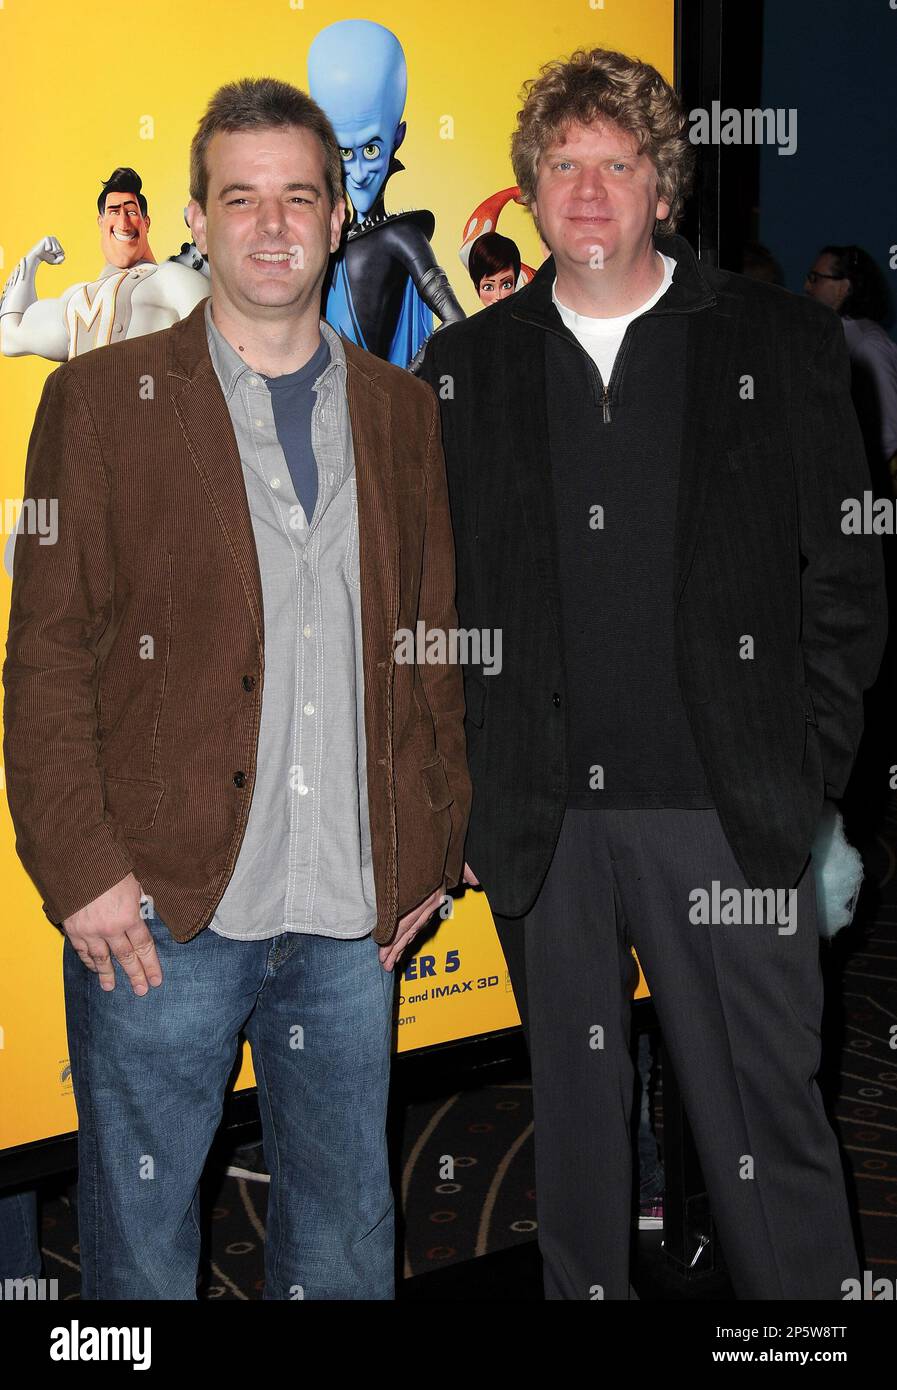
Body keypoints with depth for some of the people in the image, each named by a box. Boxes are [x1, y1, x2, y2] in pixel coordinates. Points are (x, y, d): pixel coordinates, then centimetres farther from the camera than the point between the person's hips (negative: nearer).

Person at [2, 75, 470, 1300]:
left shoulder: (400, 409, 11)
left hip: (353, 918, 3)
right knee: (141, 1228, 10)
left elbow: (434, 648, 14)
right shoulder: (103, 396, 0)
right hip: (162, 907, -3)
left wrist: (432, 852, 8)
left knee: (348, 1228, 15)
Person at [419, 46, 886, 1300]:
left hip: (726, 815, -2)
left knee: (768, 1125, 4)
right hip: (542, 821, 3)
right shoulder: (468, 365, 9)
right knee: (574, 1125, 15)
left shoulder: (779, 344, 2)